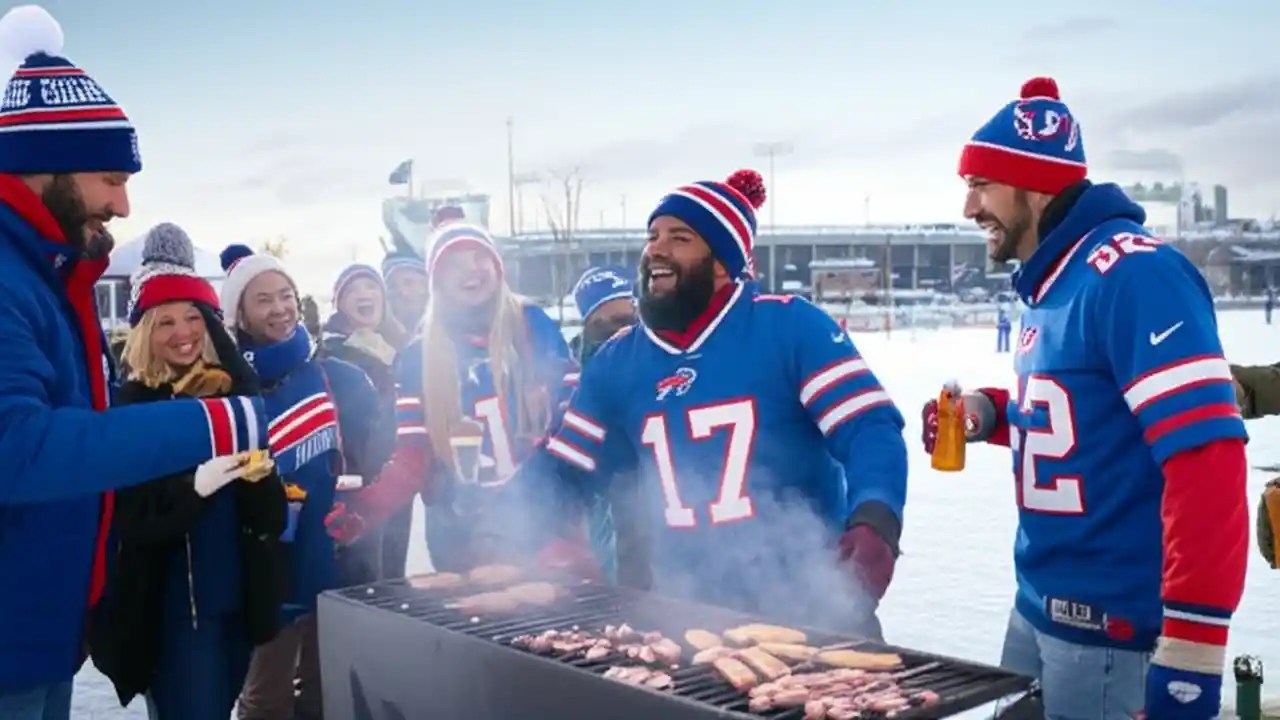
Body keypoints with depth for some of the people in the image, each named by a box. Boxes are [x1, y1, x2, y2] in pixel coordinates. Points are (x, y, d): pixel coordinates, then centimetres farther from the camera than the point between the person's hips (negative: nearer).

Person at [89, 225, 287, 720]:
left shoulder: (233, 393, 6)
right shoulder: (129, 408, -6)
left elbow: (270, 509, 9)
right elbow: (128, 519, -12)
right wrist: (194, 486, -27)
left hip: (238, 597, 5)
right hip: (170, 606, -4)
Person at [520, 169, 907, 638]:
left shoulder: (790, 326, -10)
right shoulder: (617, 361, 6)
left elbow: (870, 428, -15)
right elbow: (564, 473, 12)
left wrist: (875, 522, -33)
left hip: (807, 601, -4)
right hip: (686, 607, 4)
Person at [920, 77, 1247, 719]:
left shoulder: (1133, 273, -18)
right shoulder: (1050, 283, 10)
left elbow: (1205, 457, -25)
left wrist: (1189, 651, -27)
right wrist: (991, 413, 3)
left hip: (1111, 629, -9)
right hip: (1038, 609, 9)